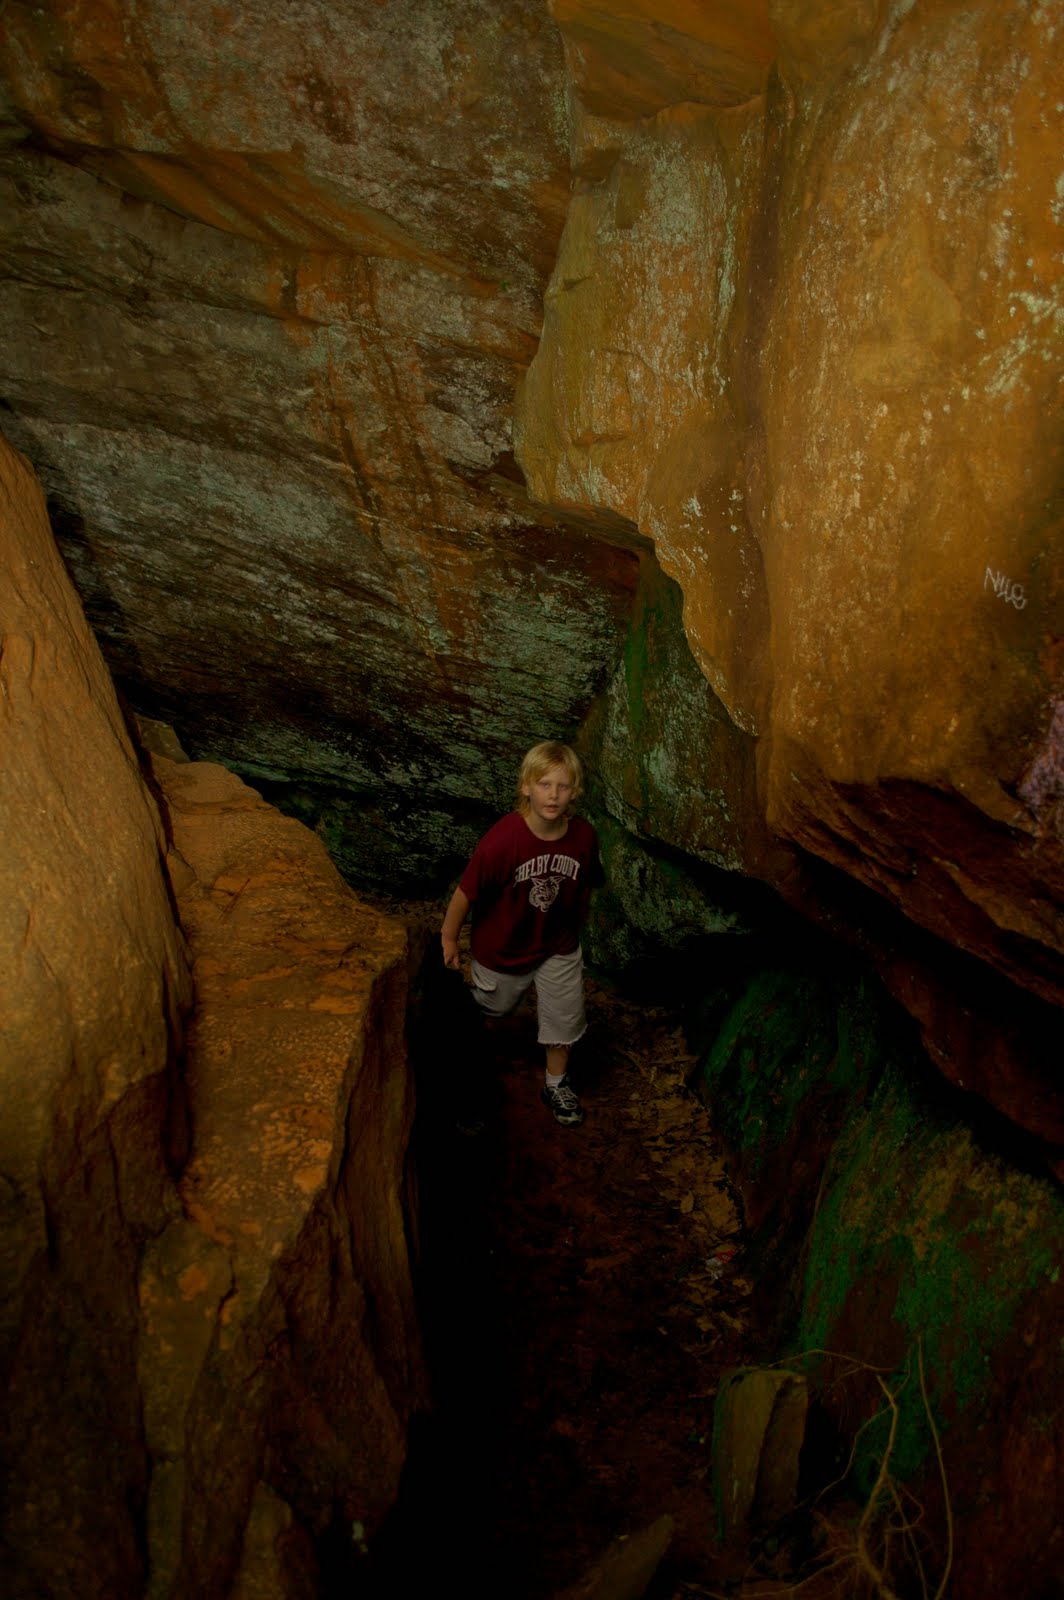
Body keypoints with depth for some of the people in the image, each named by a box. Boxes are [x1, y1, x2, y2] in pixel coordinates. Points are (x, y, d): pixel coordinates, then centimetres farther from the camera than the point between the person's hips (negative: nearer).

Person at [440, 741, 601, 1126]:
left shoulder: (583, 836, -20)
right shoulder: (502, 839, -34)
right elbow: (466, 891, -21)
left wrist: (572, 928, 12)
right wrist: (449, 938, -9)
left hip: (558, 947, 3)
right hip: (502, 948, -3)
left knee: (566, 1018, 15)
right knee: (494, 1006, 24)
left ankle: (557, 1084, 40)